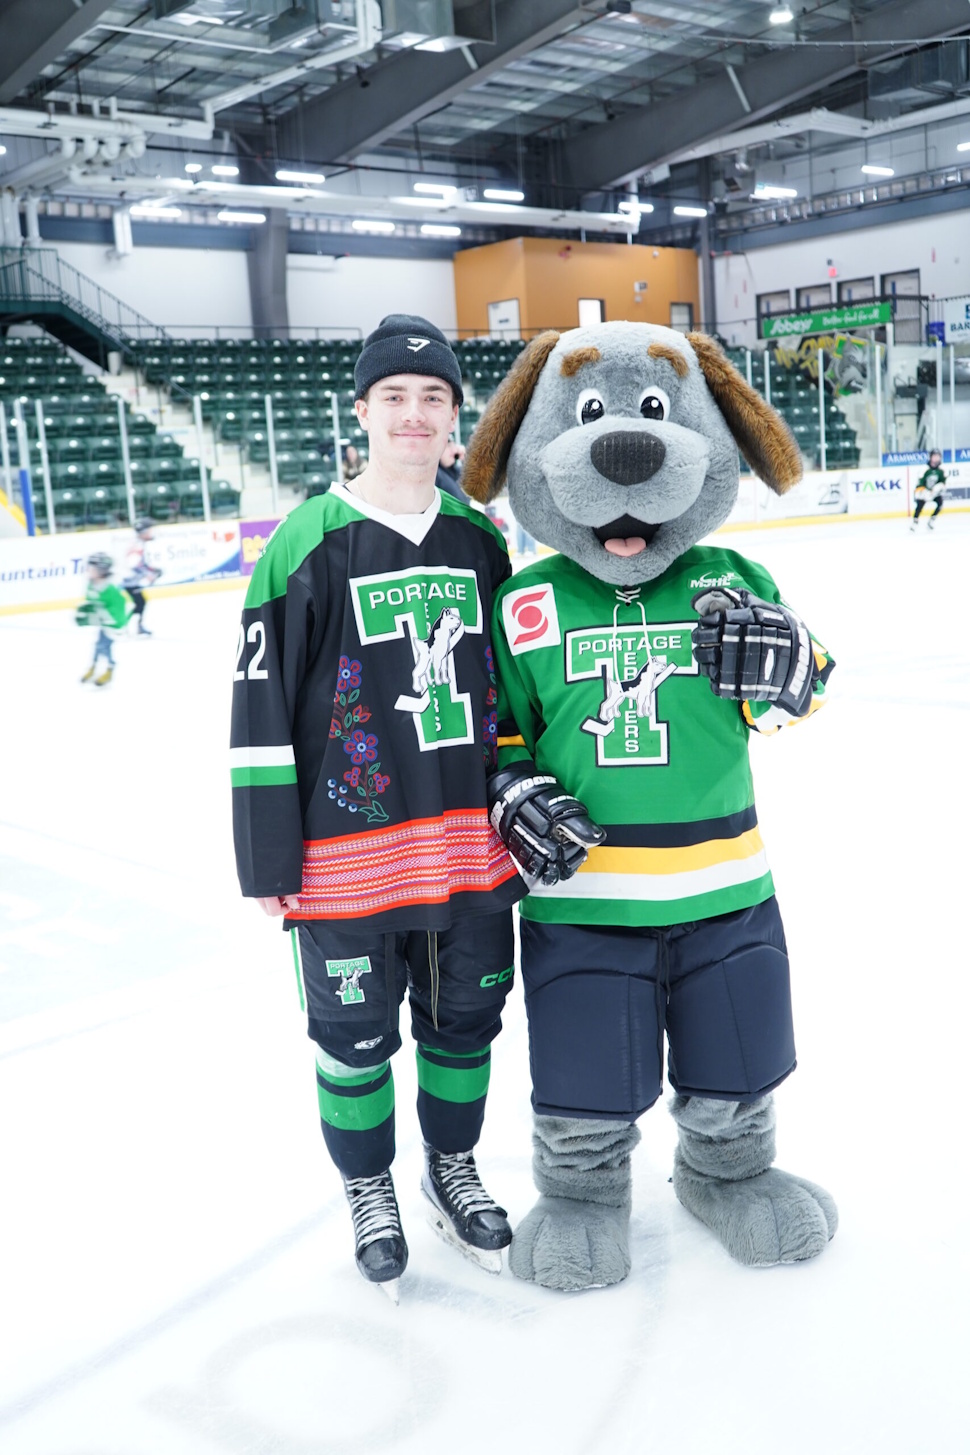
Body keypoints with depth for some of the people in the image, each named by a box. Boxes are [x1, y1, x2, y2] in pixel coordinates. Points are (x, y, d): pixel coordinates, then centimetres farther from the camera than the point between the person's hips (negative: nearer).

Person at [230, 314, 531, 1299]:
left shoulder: (479, 541, 5)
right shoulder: (306, 543, -10)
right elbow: (260, 709, -9)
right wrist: (268, 859, -10)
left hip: (471, 842, 4)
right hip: (349, 852, -4)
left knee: (465, 1019, 17)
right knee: (356, 1034, 11)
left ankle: (453, 1172, 41)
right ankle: (368, 1191, 36)